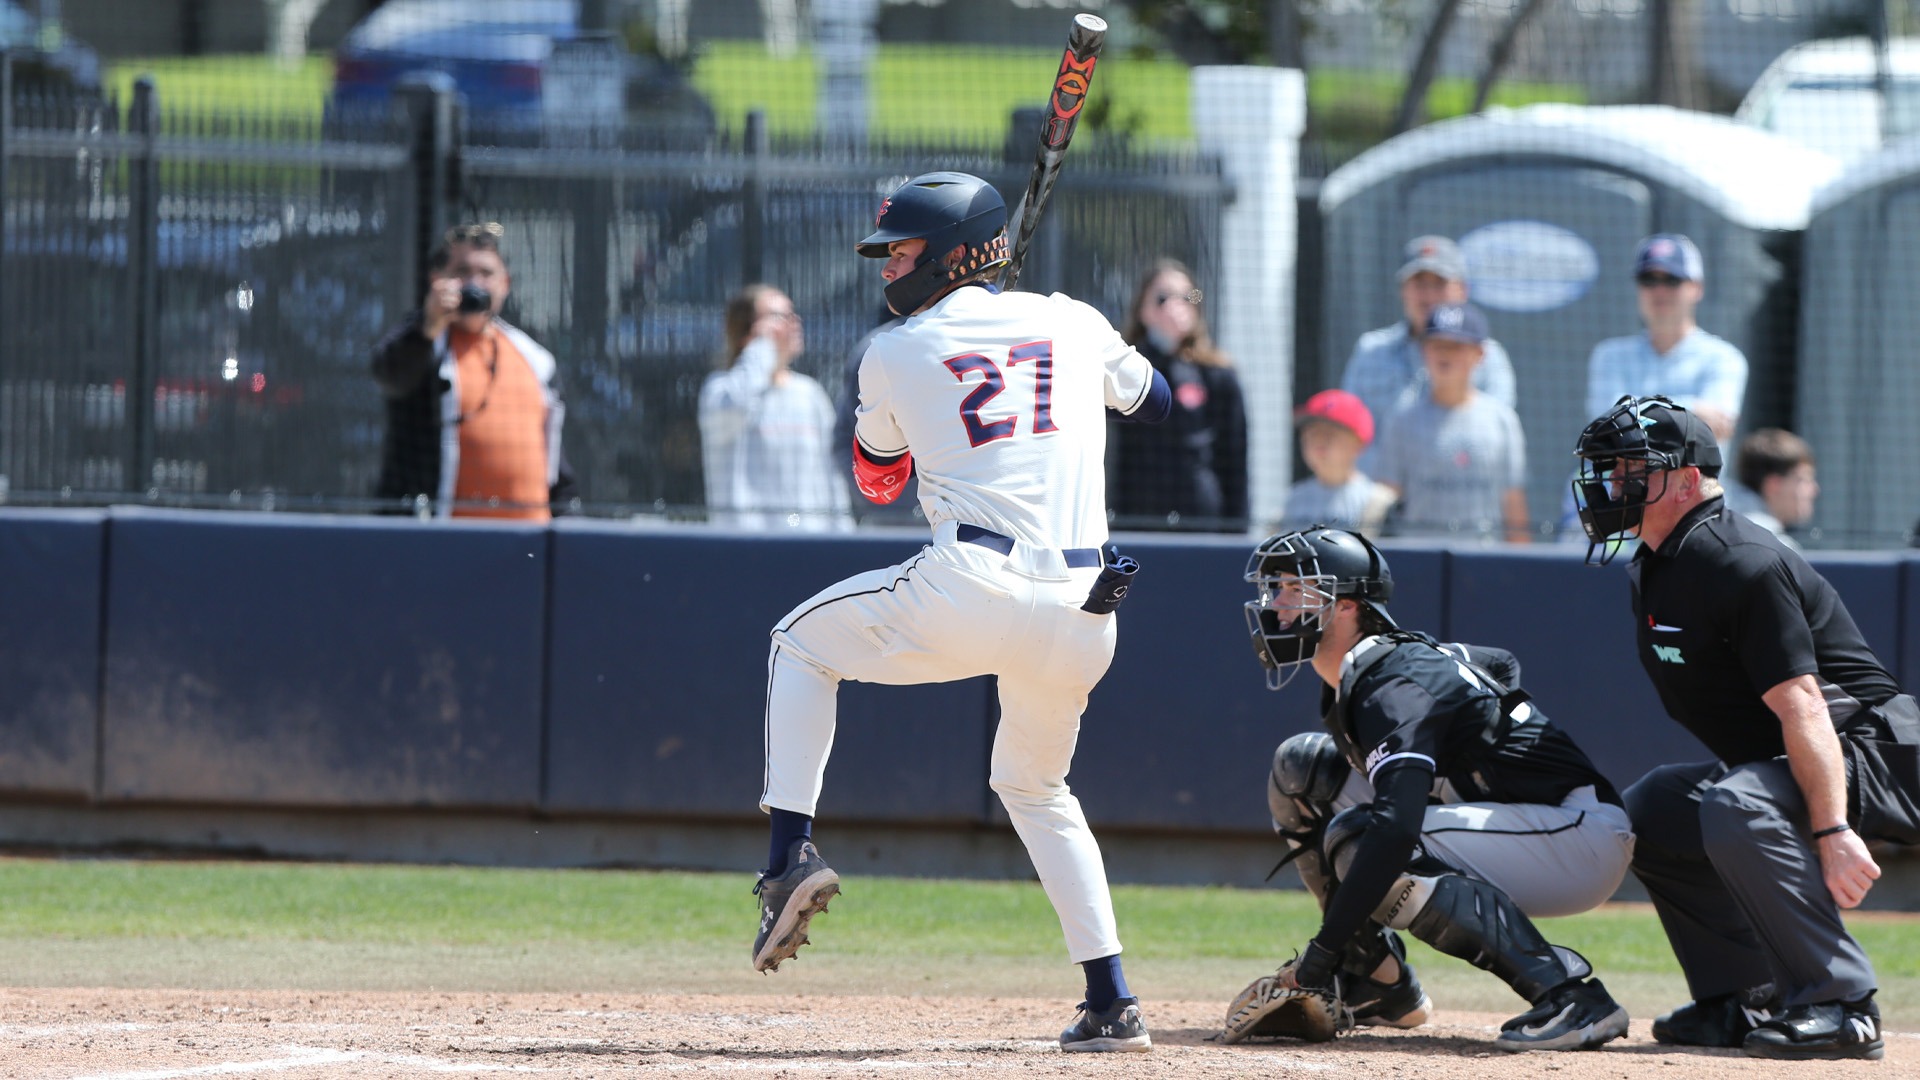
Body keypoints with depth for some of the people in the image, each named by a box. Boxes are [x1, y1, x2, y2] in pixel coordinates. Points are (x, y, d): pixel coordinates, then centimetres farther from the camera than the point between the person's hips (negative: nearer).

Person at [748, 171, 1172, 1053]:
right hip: (1084, 614, 4)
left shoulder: (893, 356, 7)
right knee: (1034, 784, 27)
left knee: (802, 642, 23)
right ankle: (1112, 1004, 16)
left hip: (972, 589, -4)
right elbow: (1156, 402, 31)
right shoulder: (1072, 323, 14)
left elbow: (876, 480, 22)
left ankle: (791, 850, 7)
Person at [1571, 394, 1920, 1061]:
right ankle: (1746, 1004, 8)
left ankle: (1841, 1005, -30)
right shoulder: (1653, 570, 10)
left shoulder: (1742, 567, -22)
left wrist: (1833, 832, -39)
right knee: (1648, 811, 12)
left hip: (1866, 751, -11)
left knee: (1737, 808, -35)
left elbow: (1801, 706, -31)